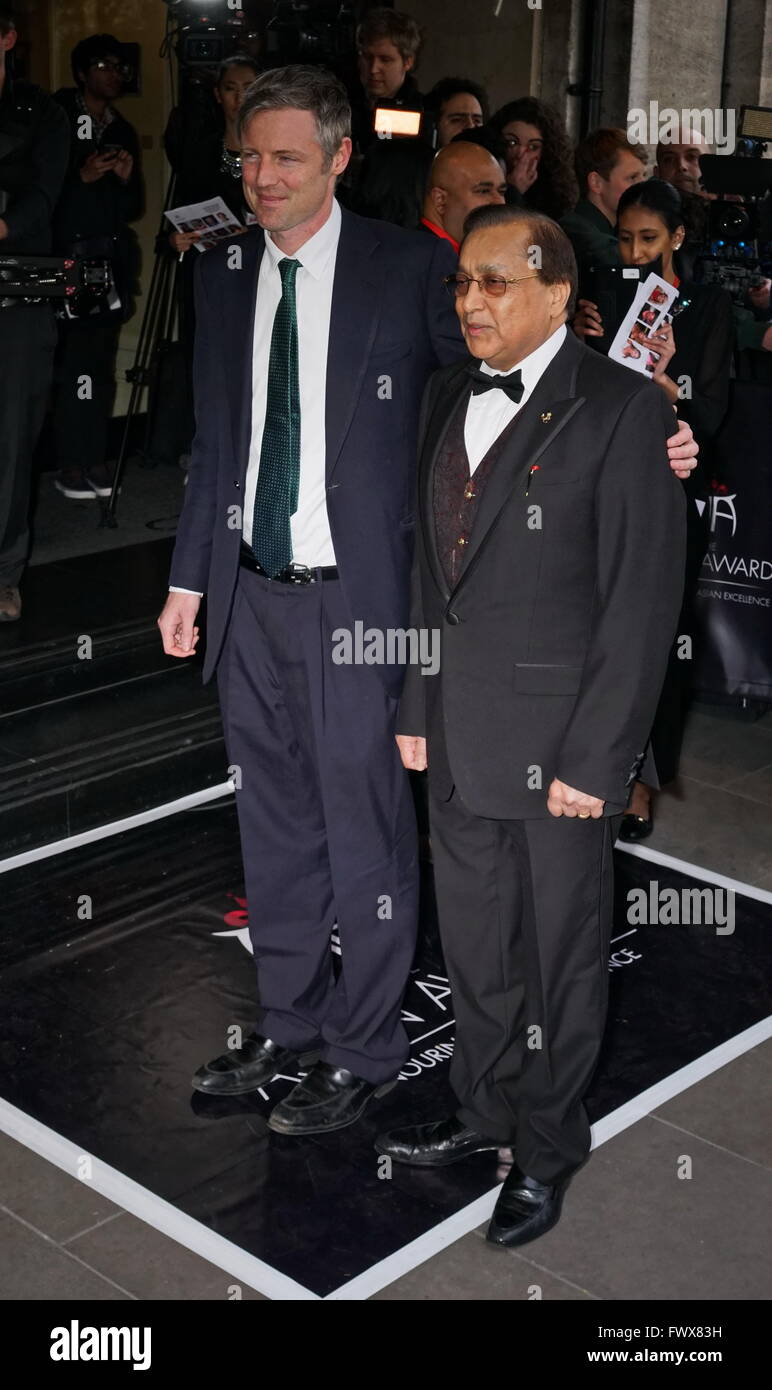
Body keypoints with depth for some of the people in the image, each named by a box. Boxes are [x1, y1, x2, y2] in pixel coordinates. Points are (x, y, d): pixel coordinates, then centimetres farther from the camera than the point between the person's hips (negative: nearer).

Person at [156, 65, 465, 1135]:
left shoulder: (411, 269, -7)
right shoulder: (222, 274, 9)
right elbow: (215, 441, 14)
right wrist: (190, 579, 14)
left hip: (358, 593, -5)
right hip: (252, 593, 5)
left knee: (365, 825, 5)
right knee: (273, 822, 17)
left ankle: (364, 1054, 23)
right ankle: (290, 1024, 35)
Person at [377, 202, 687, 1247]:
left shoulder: (623, 409, -12)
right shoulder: (449, 398, 8)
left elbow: (644, 599, -14)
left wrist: (596, 759, -16)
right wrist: (417, 708, 11)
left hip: (562, 744, -6)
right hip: (460, 739, 6)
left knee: (561, 956, 10)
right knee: (473, 946, 19)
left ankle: (548, 1150, 30)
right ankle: (484, 1113, 40)